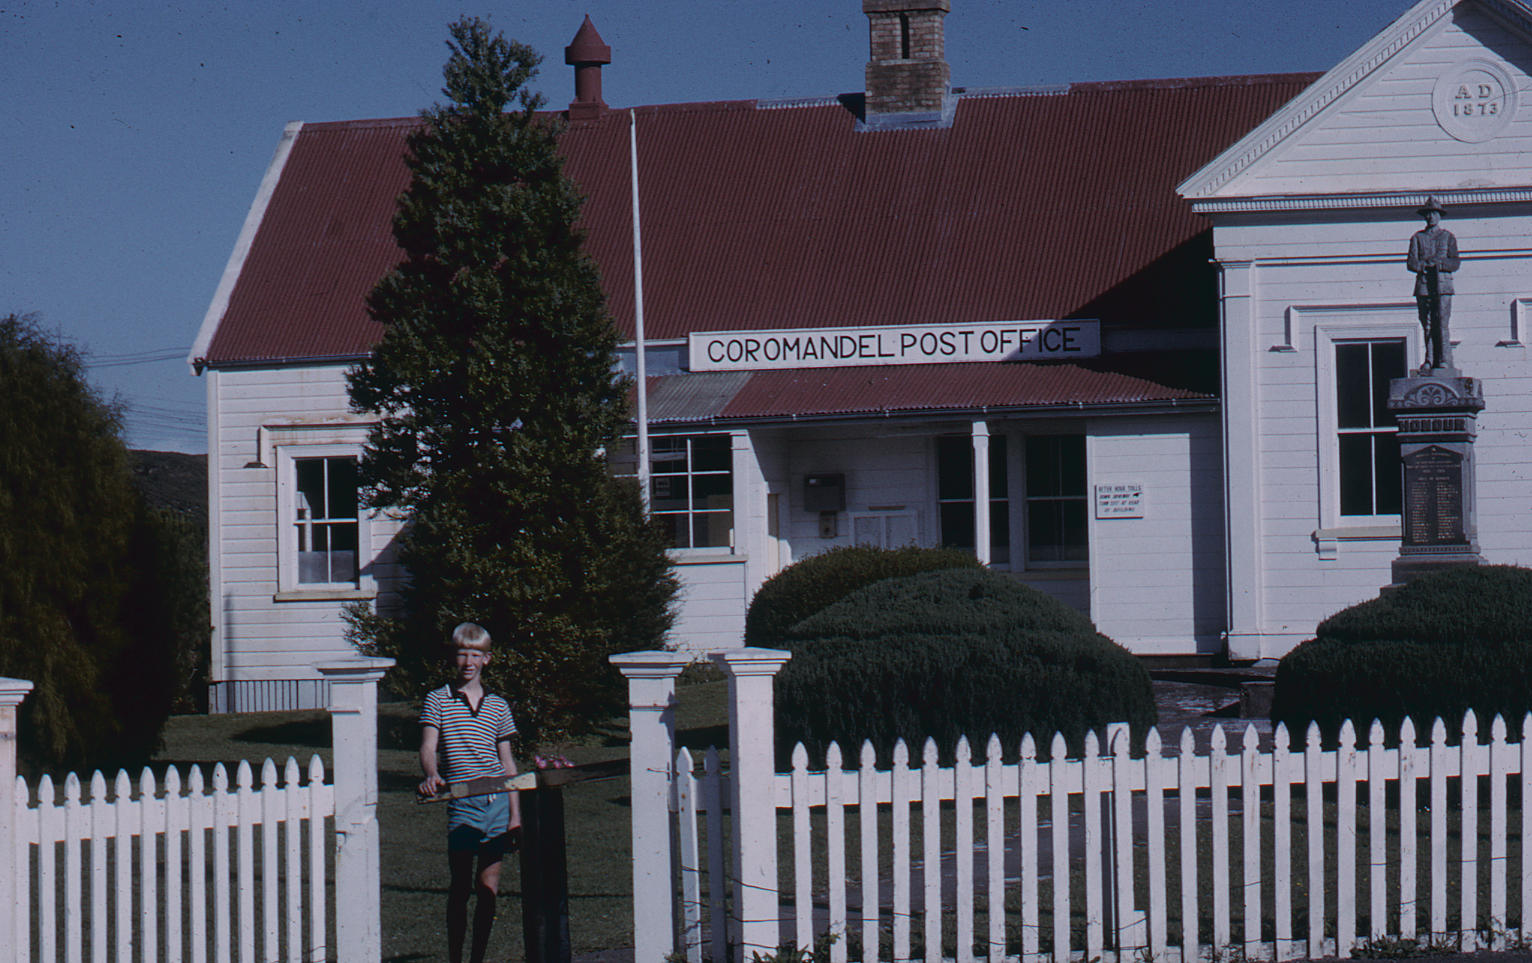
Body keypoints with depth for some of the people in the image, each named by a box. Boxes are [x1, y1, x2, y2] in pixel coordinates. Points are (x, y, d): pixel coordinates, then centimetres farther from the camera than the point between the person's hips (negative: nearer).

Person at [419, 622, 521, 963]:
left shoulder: (498, 705, 12)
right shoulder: (438, 700, 4)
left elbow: (507, 762, 14)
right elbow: (428, 748, -6)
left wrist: (515, 813, 9)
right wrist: (432, 775, -29)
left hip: (497, 801, 3)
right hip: (462, 803, -3)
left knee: (489, 885, 2)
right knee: (461, 887, -3)